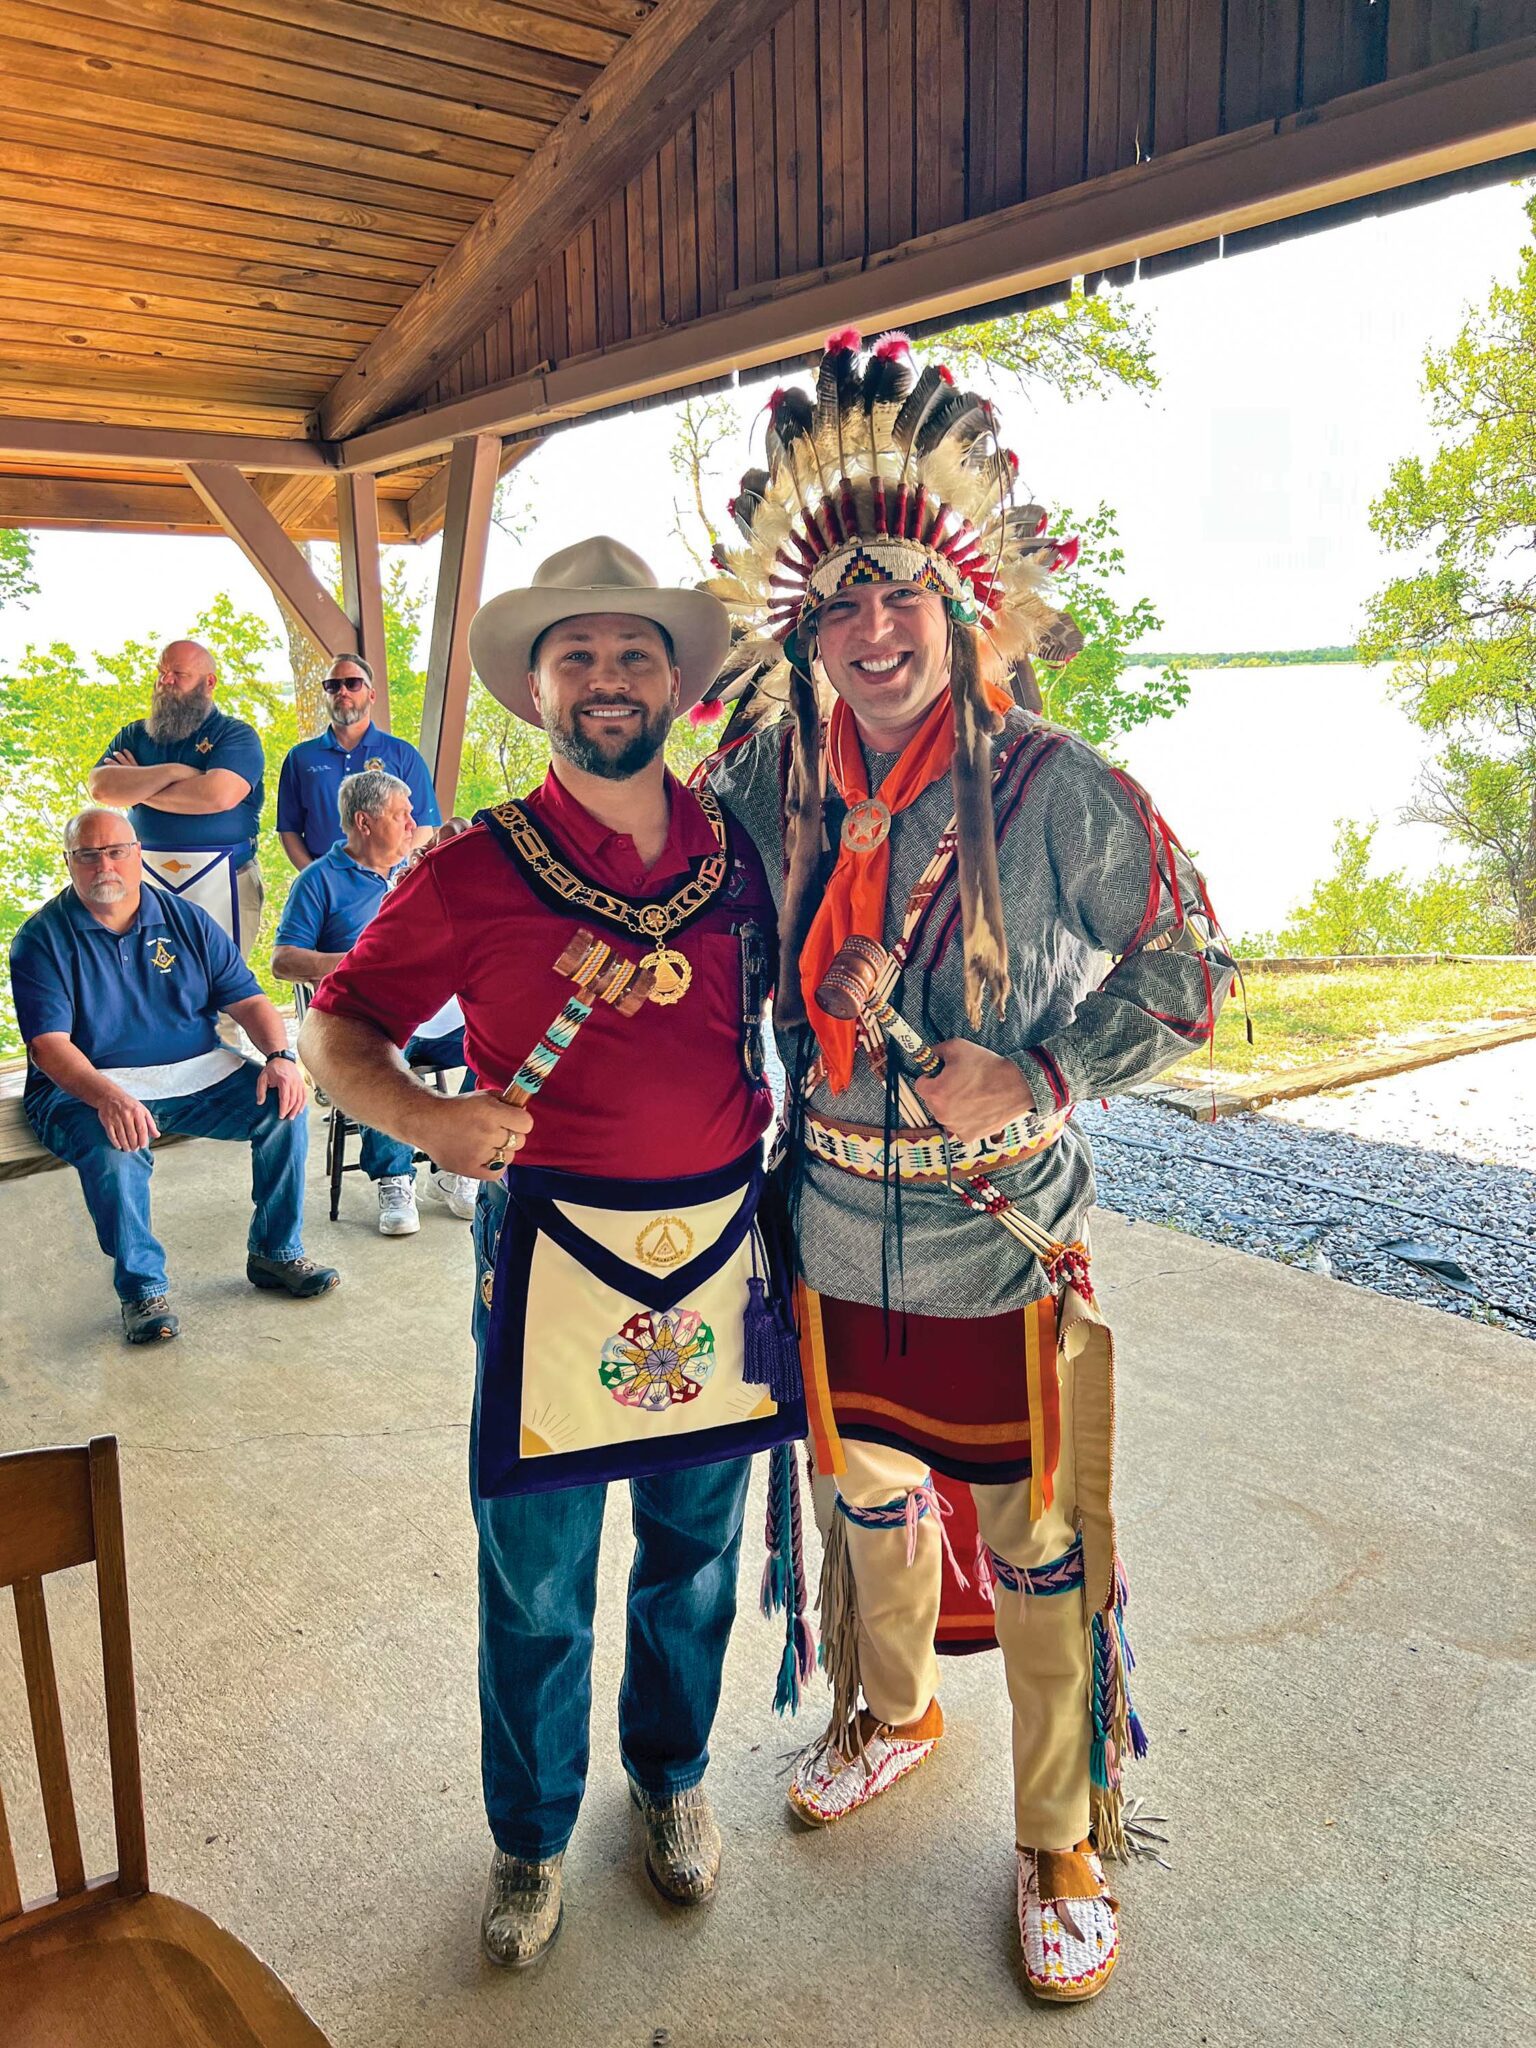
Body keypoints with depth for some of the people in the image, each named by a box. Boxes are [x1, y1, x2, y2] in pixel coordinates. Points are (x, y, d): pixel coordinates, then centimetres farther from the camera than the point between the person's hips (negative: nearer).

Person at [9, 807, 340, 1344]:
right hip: (90, 1087, -3)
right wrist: (108, 1097, -34)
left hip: (198, 1075, 4)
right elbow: (49, 1045, -15)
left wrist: (280, 1055, -17)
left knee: (284, 1105, -17)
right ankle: (141, 1288, -13)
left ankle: (276, 1253, 0)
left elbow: (247, 1001, 5)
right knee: (115, 1150, -35)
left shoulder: (185, 921, 8)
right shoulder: (42, 939, -3)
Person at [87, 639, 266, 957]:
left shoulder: (237, 735, 1)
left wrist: (135, 786, -5)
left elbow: (220, 795, -18)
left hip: (221, 882, -4)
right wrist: (173, 772, -10)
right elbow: (100, 787, -2)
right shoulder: (134, 735, 15)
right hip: (148, 881, 4)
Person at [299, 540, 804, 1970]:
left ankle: (670, 1776, 45)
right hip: (554, 1256, -2)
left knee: (694, 1553, 18)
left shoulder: (739, 853, 2)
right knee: (536, 1585, 9)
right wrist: (424, 1115, -18)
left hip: (721, 1249, 3)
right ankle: (531, 1835, 36)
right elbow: (333, 1023, 1)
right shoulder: (475, 871, -7)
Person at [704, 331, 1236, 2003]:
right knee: (870, 1494, 24)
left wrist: (1041, 1072, -18)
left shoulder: (1056, 792, -15)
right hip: (837, 1232, 4)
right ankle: (893, 1710, 53)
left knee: (1038, 1549, 10)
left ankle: (1061, 1842, 34)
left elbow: (1187, 968, -6)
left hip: (1007, 1242, -3)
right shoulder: (772, 784, -4)